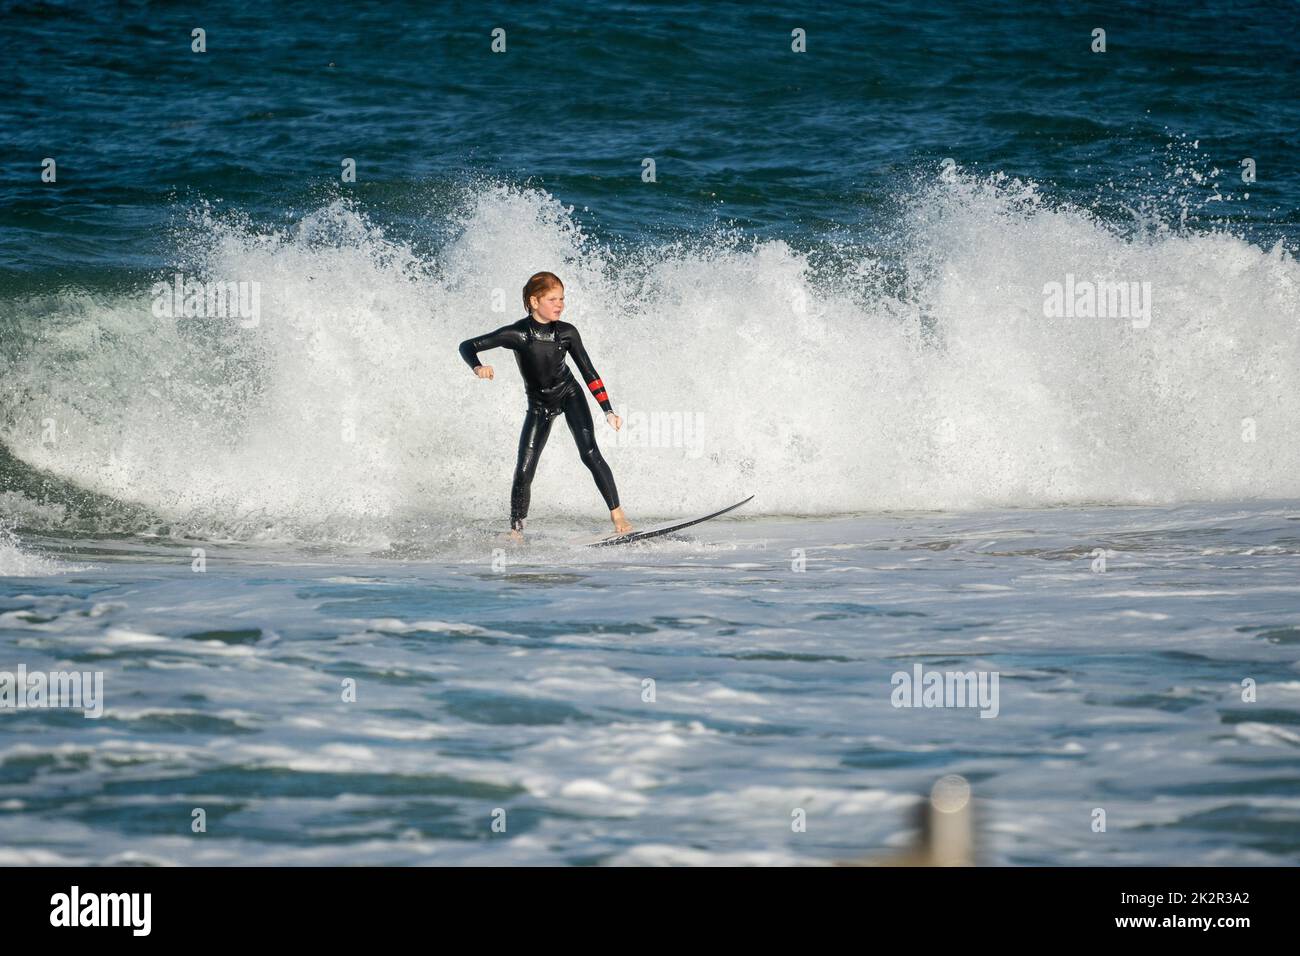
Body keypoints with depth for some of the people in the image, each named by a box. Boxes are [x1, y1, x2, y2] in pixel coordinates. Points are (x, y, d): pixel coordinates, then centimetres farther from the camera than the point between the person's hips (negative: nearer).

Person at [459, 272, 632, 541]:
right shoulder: (517, 334, -21)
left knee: (589, 453, -18)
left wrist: (608, 411, -6)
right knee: (524, 470, -7)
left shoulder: (566, 333, -14)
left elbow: (588, 372, -4)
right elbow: (467, 346, -18)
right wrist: (478, 368, -40)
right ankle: (516, 532, 7)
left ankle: (617, 515, -13)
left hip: (569, 395, 1)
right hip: (539, 405, -1)